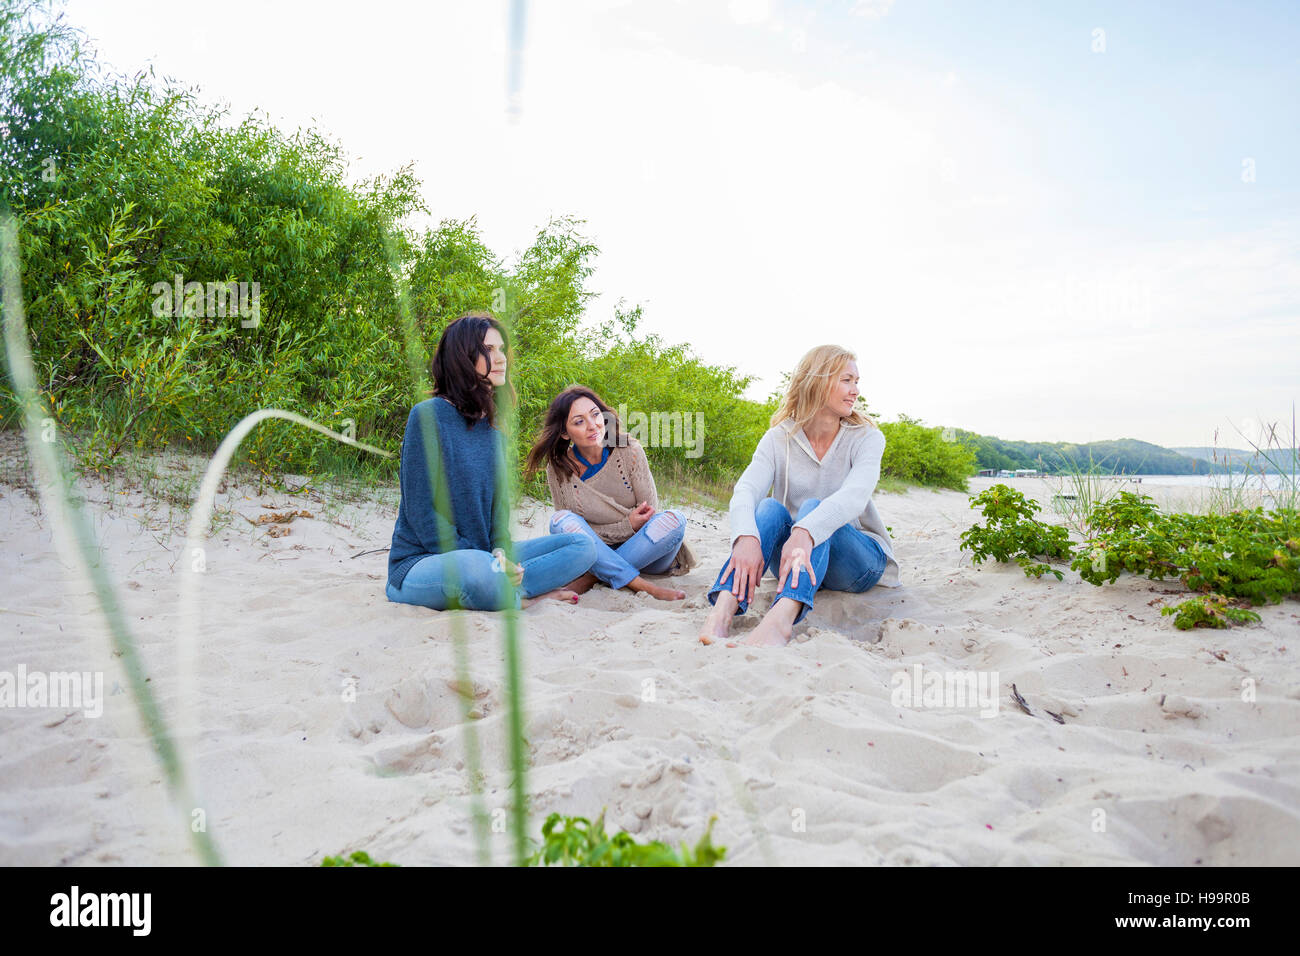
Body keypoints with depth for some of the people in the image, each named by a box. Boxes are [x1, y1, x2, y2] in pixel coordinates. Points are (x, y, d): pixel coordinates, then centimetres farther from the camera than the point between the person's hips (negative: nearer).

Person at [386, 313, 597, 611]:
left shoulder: (493, 426, 11)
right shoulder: (429, 416, -11)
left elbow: (499, 498, 10)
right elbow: (421, 510, -15)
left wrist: (501, 552, -11)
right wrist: (484, 561, -19)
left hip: (484, 556, 7)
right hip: (422, 561, -7)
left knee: (583, 546, -4)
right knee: (475, 569, -41)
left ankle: (505, 590, -19)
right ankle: (522, 599, -12)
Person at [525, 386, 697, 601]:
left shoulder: (629, 450, -10)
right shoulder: (559, 469, -8)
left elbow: (650, 513, -4)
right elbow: (572, 531, -8)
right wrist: (627, 526, -17)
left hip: (644, 554, 0)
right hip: (595, 551, 0)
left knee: (674, 520, -27)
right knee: (561, 520, -27)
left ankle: (595, 577, -23)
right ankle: (641, 585, -34)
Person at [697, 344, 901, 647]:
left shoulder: (867, 438, -5)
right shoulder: (779, 438, -2)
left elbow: (854, 496, -27)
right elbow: (746, 489, -21)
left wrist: (805, 532, -47)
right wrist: (746, 538, -44)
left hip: (860, 561, -1)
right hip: (792, 561, 2)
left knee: (813, 507, -30)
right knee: (770, 507, -27)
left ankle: (781, 618, -60)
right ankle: (722, 612, -51)